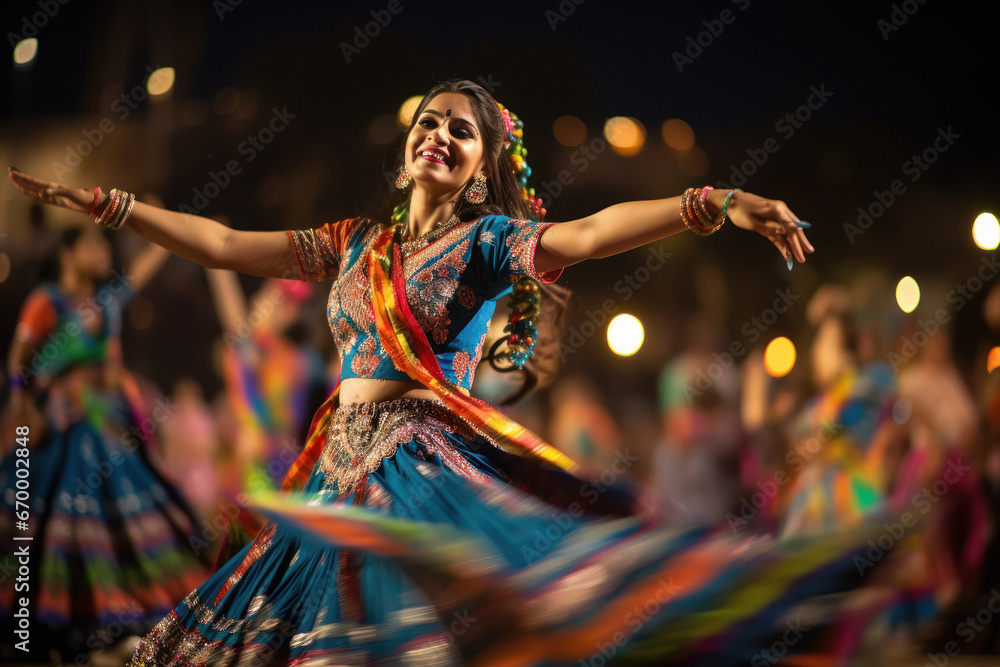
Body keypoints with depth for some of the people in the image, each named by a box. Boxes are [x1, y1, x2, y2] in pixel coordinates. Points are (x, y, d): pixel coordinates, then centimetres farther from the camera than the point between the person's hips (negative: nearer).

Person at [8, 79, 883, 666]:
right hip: (344, 466, 6)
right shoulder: (359, 244, 16)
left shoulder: (488, 241, 0)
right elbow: (224, 245, 18)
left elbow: (590, 233, -17)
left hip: (429, 461, -6)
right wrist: (103, 203, 17)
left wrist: (714, 202, -34)